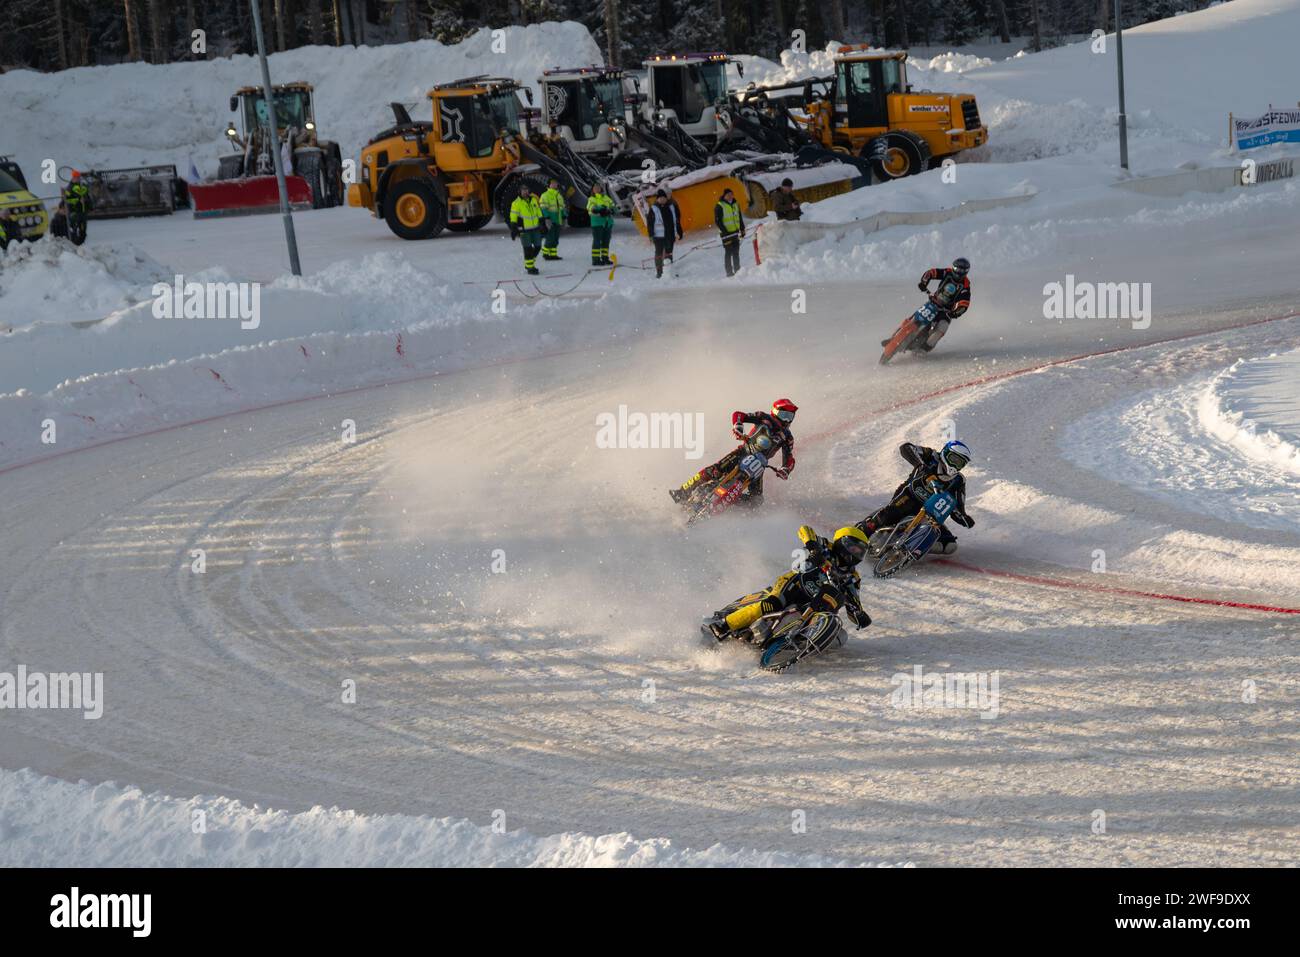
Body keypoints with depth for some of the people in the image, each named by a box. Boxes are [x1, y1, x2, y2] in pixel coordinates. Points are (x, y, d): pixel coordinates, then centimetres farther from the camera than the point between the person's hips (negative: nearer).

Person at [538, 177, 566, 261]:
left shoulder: (559, 196, 19)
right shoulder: (545, 195, -5)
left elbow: (563, 207, 25)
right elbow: (544, 208, -12)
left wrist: (564, 218, 20)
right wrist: (547, 219, -20)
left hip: (558, 221, 7)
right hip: (550, 221, -7)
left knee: (555, 239, 8)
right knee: (550, 238, -9)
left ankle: (553, 254, 13)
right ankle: (545, 253, 2)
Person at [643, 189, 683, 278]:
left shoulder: (672, 206, 6)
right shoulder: (653, 209, -3)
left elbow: (677, 220, 11)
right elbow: (649, 222, -2)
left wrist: (677, 232, 8)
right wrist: (651, 235, -7)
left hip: (670, 234, 3)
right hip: (658, 235, -3)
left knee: (668, 253, 9)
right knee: (659, 253, -1)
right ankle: (659, 272, 5)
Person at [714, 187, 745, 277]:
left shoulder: (736, 205, 14)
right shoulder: (719, 206, -6)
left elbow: (740, 218, 21)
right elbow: (718, 221, -10)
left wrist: (742, 230, 16)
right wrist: (724, 231, -16)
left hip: (735, 232, 6)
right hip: (726, 233, -6)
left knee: (736, 252, 9)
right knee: (728, 253, -6)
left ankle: (737, 270, 14)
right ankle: (729, 271, -3)